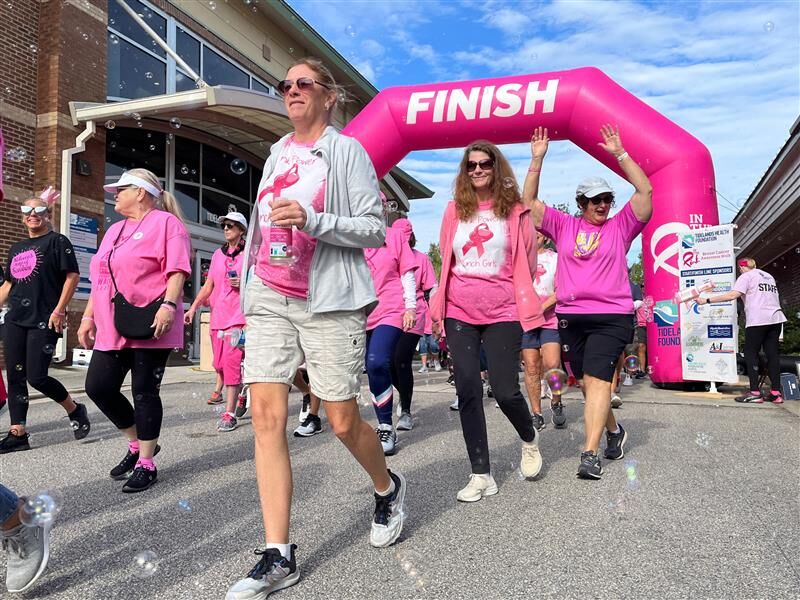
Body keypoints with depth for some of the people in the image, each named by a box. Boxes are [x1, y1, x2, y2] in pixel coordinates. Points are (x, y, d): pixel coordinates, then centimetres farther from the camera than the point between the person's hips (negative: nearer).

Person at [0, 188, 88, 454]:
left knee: (37, 377, -9)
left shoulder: (57, 241, -1)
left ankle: (75, 410, 14)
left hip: (43, 321, -7)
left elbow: (72, 276, -9)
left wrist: (59, 310, -14)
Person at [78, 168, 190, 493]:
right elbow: (99, 278, 24)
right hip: (111, 329, 8)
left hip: (150, 329, -8)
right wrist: (88, 316, 18)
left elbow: (177, 270, -13)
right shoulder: (114, 230, 23)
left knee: (144, 392, -3)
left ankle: (146, 464, 9)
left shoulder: (166, 222, -2)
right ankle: (138, 443, 24)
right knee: (98, 386, 4)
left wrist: (169, 304, -25)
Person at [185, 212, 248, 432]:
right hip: (217, 316, 6)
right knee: (219, 364, 8)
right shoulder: (217, 254, 17)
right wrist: (193, 307, 11)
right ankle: (241, 395, 29)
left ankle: (229, 414, -9)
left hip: (238, 316, -6)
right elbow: (208, 285, 19)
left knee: (231, 362, -13)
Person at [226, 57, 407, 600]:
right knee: (267, 414, -6)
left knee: (343, 420, 0)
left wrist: (314, 221, -19)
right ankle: (279, 557, 2)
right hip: (271, 296, 5)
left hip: (329, 299, -5)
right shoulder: (277, 153, 19)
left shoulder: (347, 151, 2)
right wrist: (252, 282, 23)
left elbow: (374, 229, -5)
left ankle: (388, 488, 32)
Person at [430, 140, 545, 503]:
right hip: (460, 312, 3)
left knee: (505, 390, -5)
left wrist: (523, 301, 10)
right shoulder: (455, 209, 9)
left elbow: (527, 262, 9)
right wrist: (438, 308, 12)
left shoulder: (514, 209, 2)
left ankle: (529, 438, 31)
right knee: (468, 391, 0)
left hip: (502, 312, -2)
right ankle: (481, 475, 12)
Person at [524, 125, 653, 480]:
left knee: (597, 380, -16)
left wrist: (619, 154, -6)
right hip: (570, 316, 3)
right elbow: (529, 202, 6)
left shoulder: (620, 226, 7)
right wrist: (537, 160, -2)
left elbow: (645, 191, -3)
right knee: (588, 383, 12)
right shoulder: (564, 226, 10)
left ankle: (590, 454, -17)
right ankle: (614, 431, 36)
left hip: (612, 316, -3)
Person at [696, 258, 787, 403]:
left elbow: (732, 295, -16)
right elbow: (773, 298, 26)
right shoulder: (769, 276, 22)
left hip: (757, 320, -7)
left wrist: (707, 300, -17)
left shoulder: (746, 276, -2)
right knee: (772, 354, 7)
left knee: (751, 354, -1)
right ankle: (776, 393, 5)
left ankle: (755, 392, -7)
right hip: (775, 318, 7)